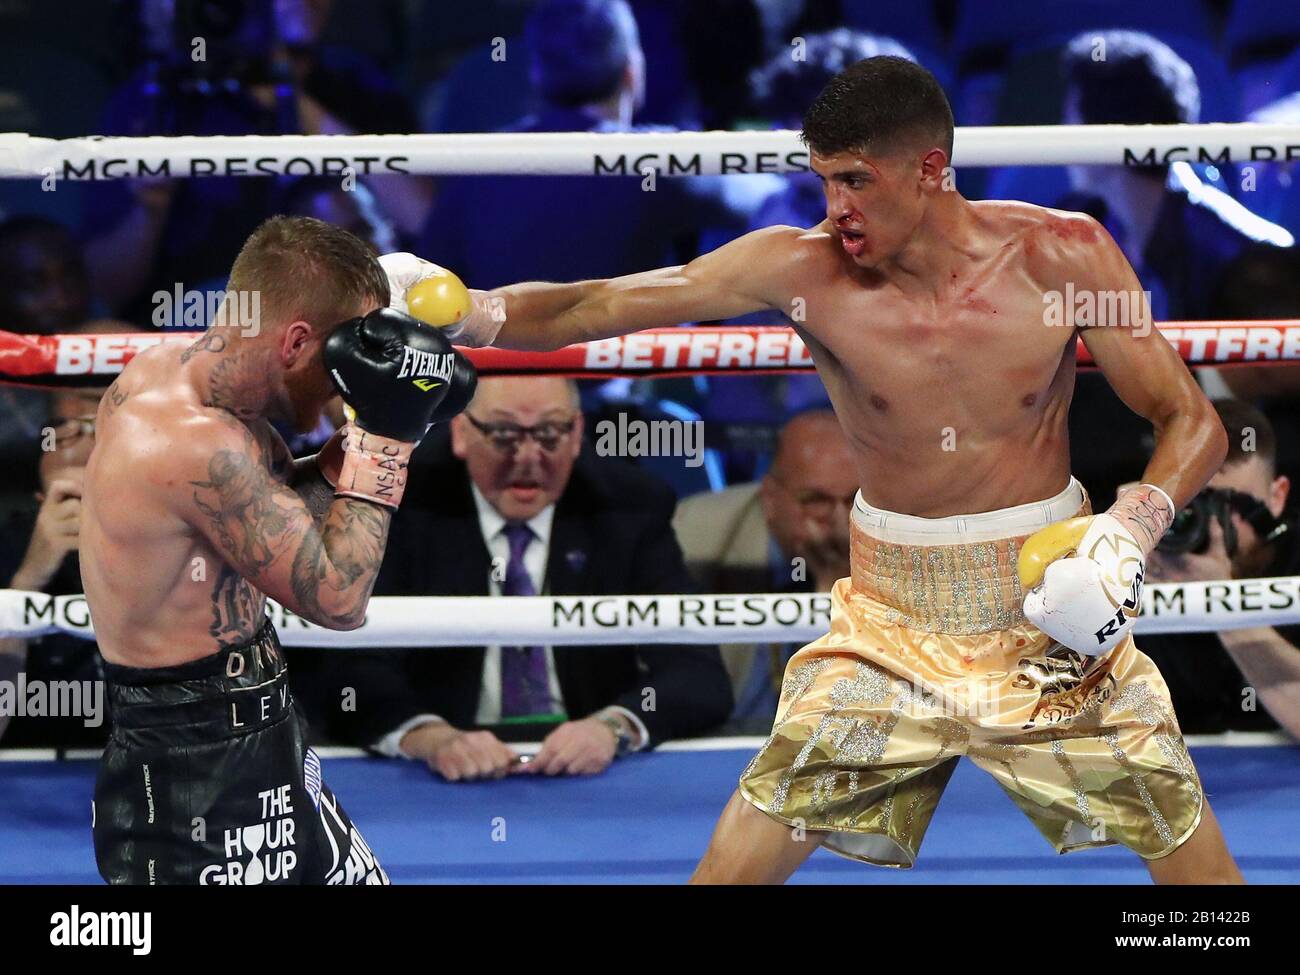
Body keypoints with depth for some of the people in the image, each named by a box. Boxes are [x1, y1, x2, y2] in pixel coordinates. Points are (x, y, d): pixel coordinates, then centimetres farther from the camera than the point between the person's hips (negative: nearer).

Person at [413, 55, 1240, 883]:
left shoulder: (1060, 255, -12)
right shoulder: (804, 270, -11)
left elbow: (1192, 423, -7)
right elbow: (597, 306, -14)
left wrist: (1131, 530, -25)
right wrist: (465, 314, -31)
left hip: (1050, 605, 0)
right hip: (893, 623, 1)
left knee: (1197, 861, 0)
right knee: (735, 862, -4)